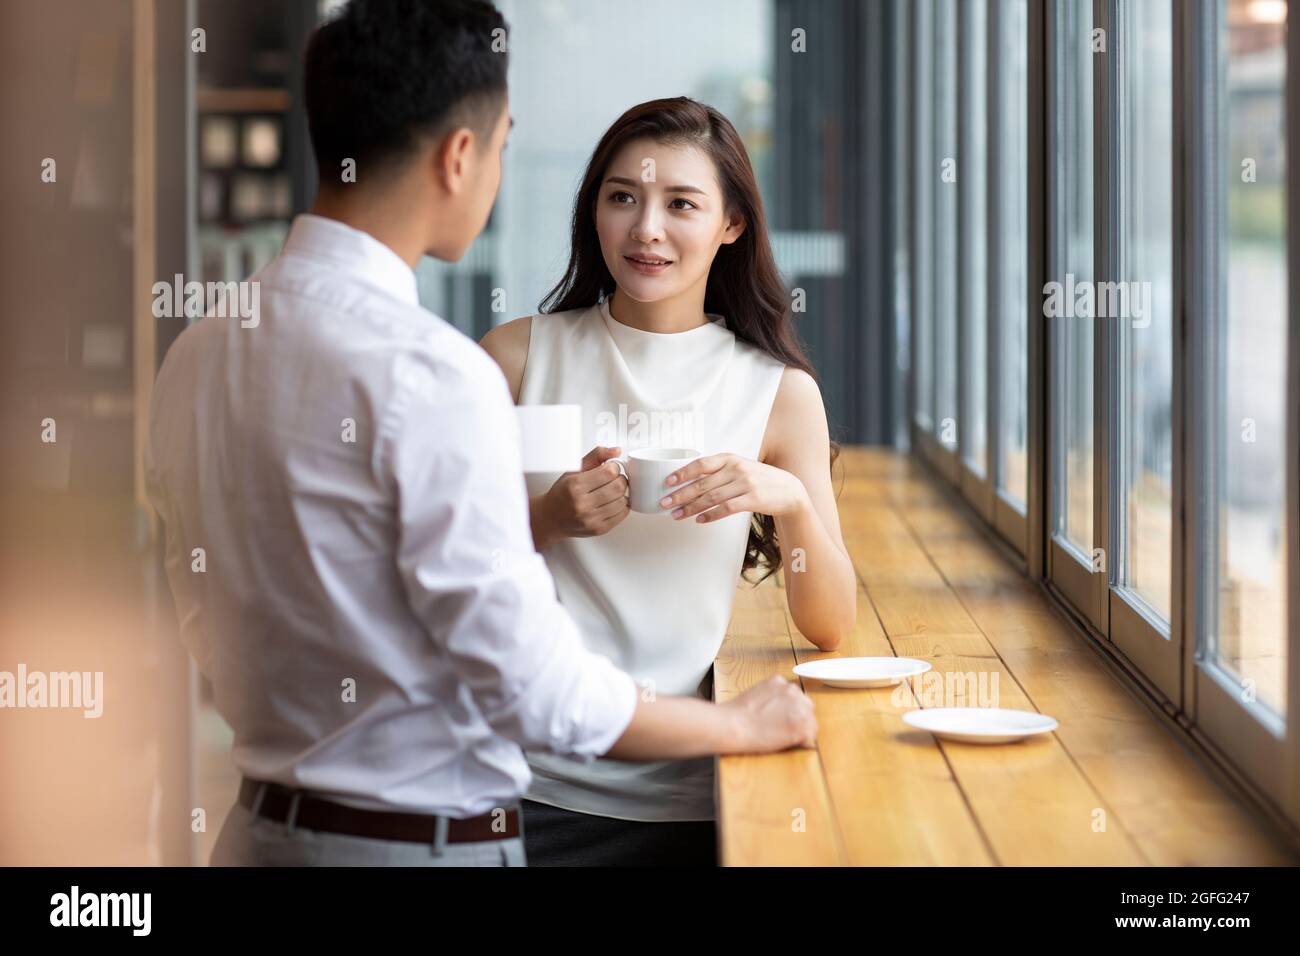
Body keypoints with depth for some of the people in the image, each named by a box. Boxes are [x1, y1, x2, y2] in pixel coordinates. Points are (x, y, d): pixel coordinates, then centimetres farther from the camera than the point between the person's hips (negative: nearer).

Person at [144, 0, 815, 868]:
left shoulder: (199, 353, 1)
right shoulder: (434, 374, -22)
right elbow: (533, 688, -20)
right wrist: (744, 725, -3)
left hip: (264, 825, 7)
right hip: (429, 837, -7)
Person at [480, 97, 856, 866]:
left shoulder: (780, 392, 3)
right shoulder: (517, 356, 2)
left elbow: (831, 628, 3)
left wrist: (794, 502, -15)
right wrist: (545, 520, -14)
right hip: (527, 780, 0)